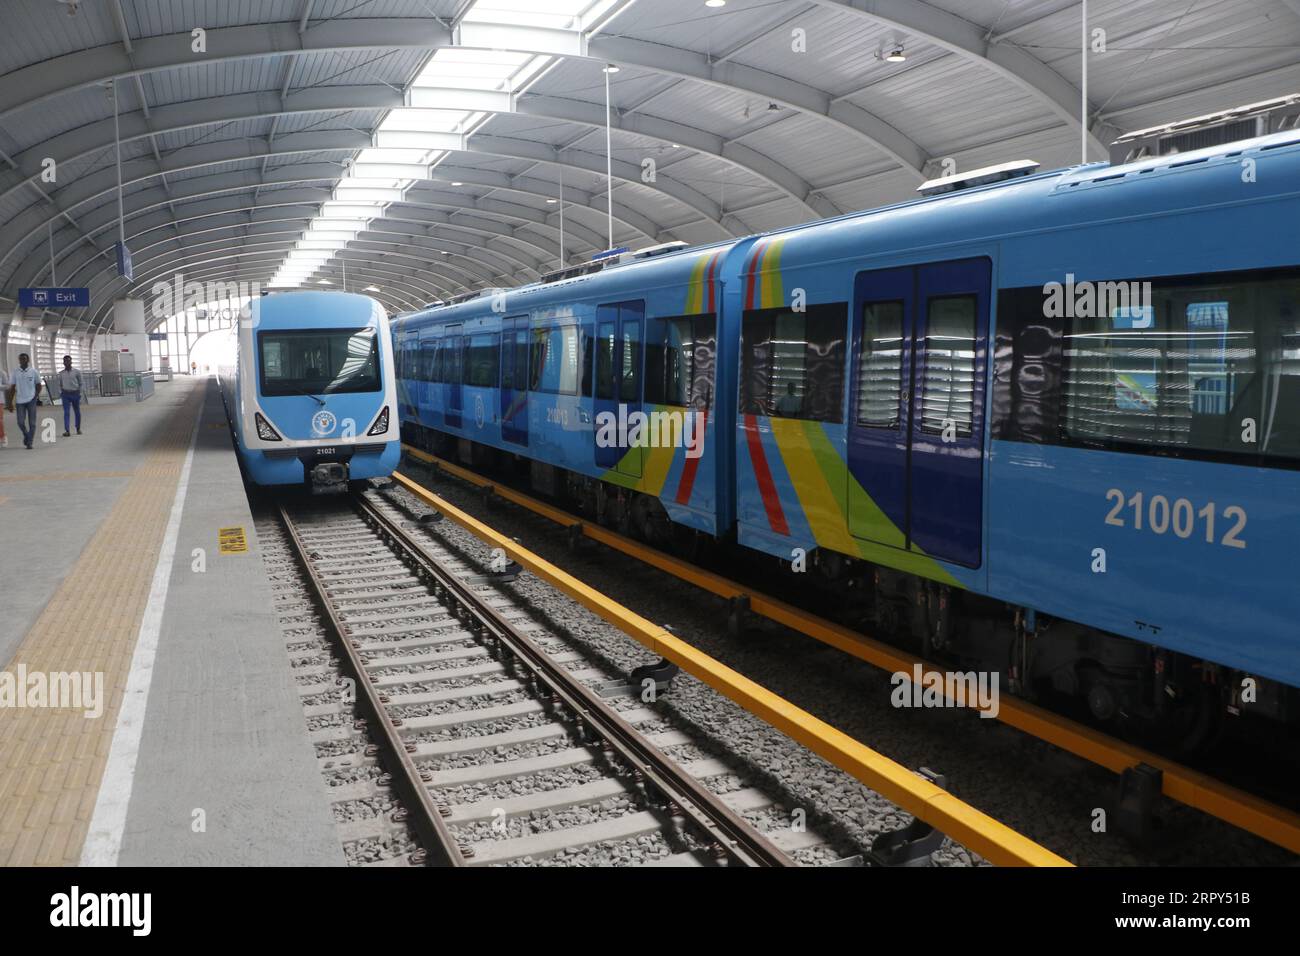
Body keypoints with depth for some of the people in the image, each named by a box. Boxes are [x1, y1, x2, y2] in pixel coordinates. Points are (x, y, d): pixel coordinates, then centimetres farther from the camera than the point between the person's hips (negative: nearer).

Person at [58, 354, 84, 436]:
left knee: (77, 411, 10)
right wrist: (60, 393, 4)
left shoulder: (76, 372, -1)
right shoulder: (61, 373, 5)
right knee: (66, 412, -8)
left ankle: (78, 429, 24)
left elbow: (80, 383, 4)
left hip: (75, 393, 0)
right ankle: (66, 430, -14)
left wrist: (79, 393, -1)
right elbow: (60, 384, 13)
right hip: (65, 394, 0)